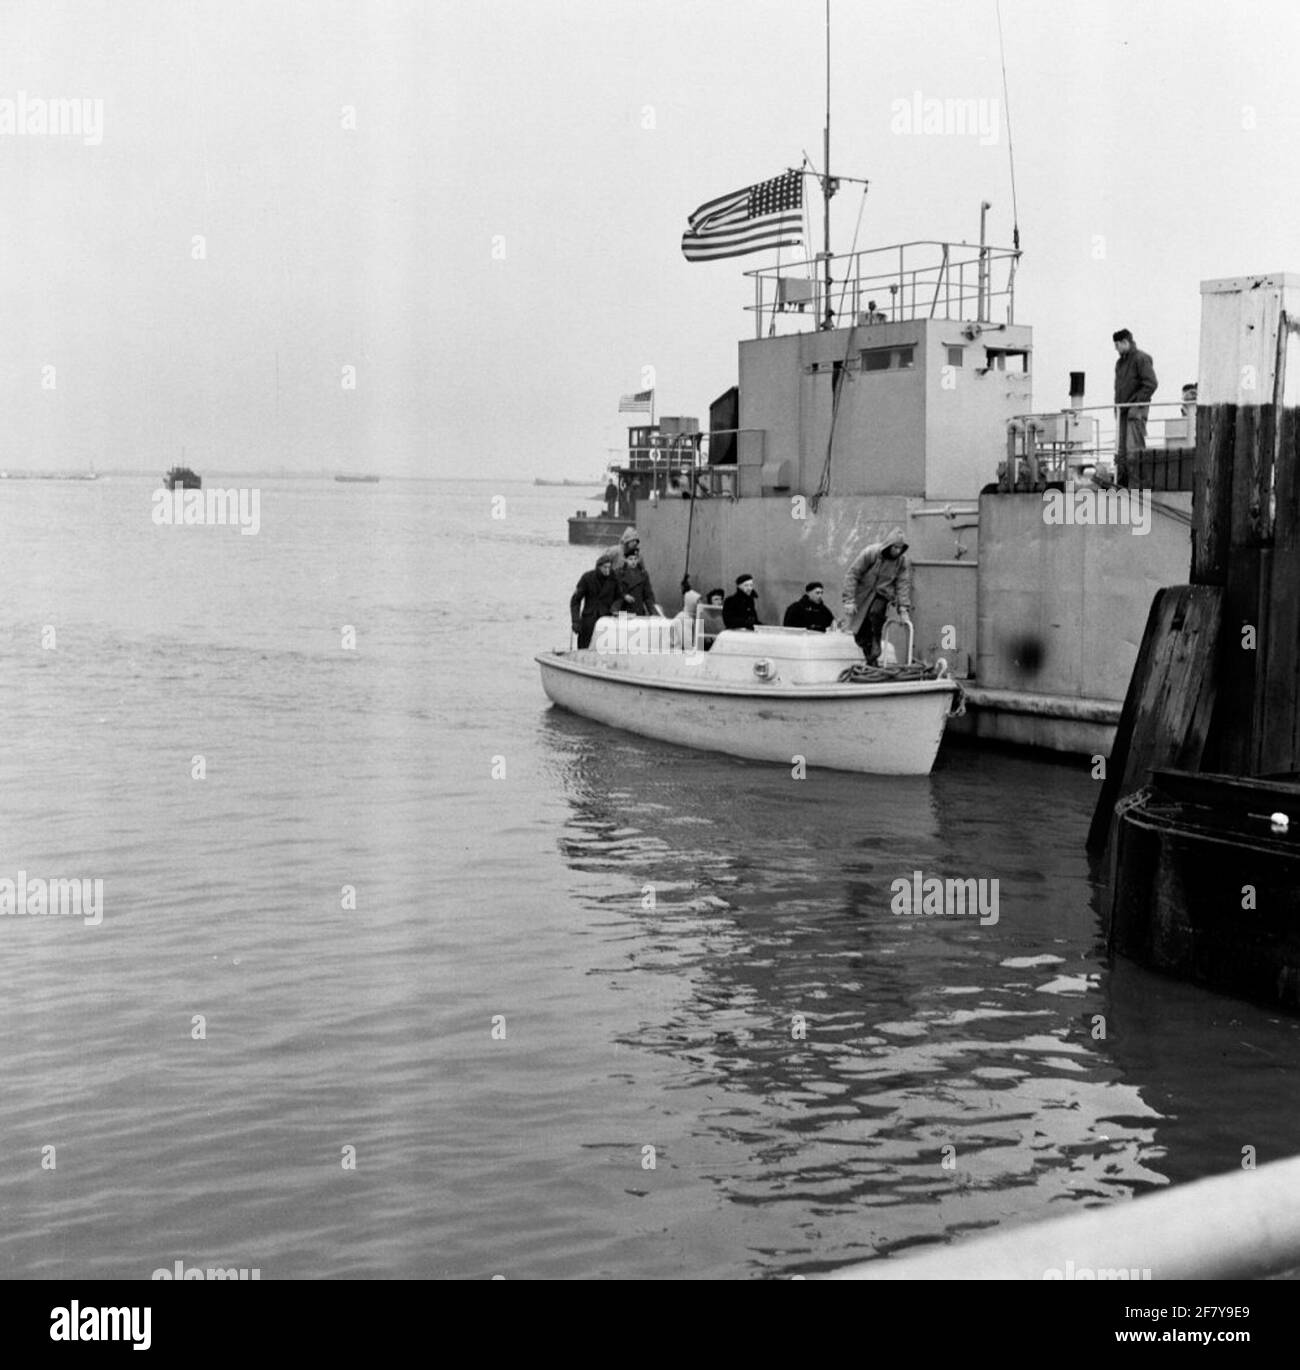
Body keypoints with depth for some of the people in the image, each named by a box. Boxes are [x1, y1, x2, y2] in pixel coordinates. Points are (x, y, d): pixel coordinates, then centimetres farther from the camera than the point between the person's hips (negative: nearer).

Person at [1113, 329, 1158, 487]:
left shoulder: (1141, 359, -8)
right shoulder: (1120, 362, 18)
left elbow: (1150, 384, -15)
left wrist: (1136, 405, -18)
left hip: (1136, 410, -8)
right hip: (1122, 411, 8)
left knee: (1135, 449, -10)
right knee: (1121, 449, 7)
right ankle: (1120, 484, 11)